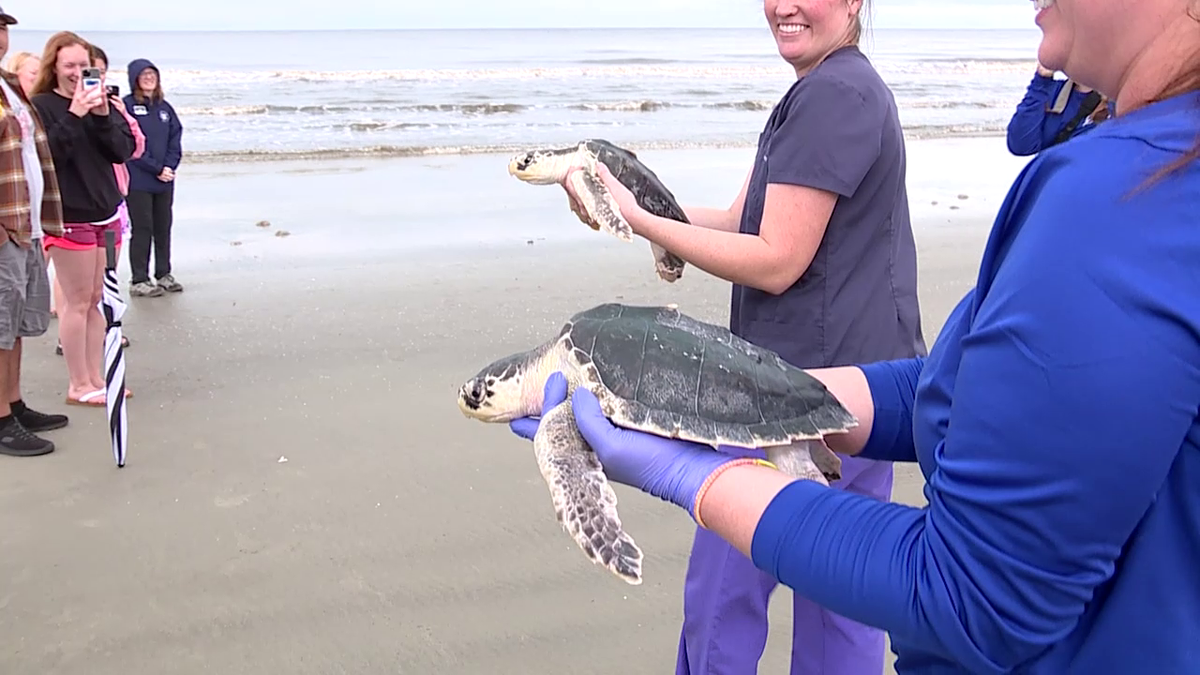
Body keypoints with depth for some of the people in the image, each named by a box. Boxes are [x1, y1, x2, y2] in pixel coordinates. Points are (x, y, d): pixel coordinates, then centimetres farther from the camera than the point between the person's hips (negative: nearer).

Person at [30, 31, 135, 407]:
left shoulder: (99, 102, 9)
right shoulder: (41, 106, -7)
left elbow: (123, 151, 2)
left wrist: (103, 116, -12)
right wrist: (74, 116, -24)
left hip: (106, 211, 6)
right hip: (70, 217, -6)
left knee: (97, 300, 11)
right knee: (78, 301, -1)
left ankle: (96, 378, 19)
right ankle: (79, 385, 9)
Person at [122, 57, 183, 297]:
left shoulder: (164, 107, 13)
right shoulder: (127, 106, -5)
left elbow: (175, 140, 9)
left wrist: (169, 166, -7)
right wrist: (156, 169, -13)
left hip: (165, 181, 5)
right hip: (138, 181, -5)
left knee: (163, 228, 10)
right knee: (142, 229, -2)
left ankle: (164, 275, 20)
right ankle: (139, 280, 5)